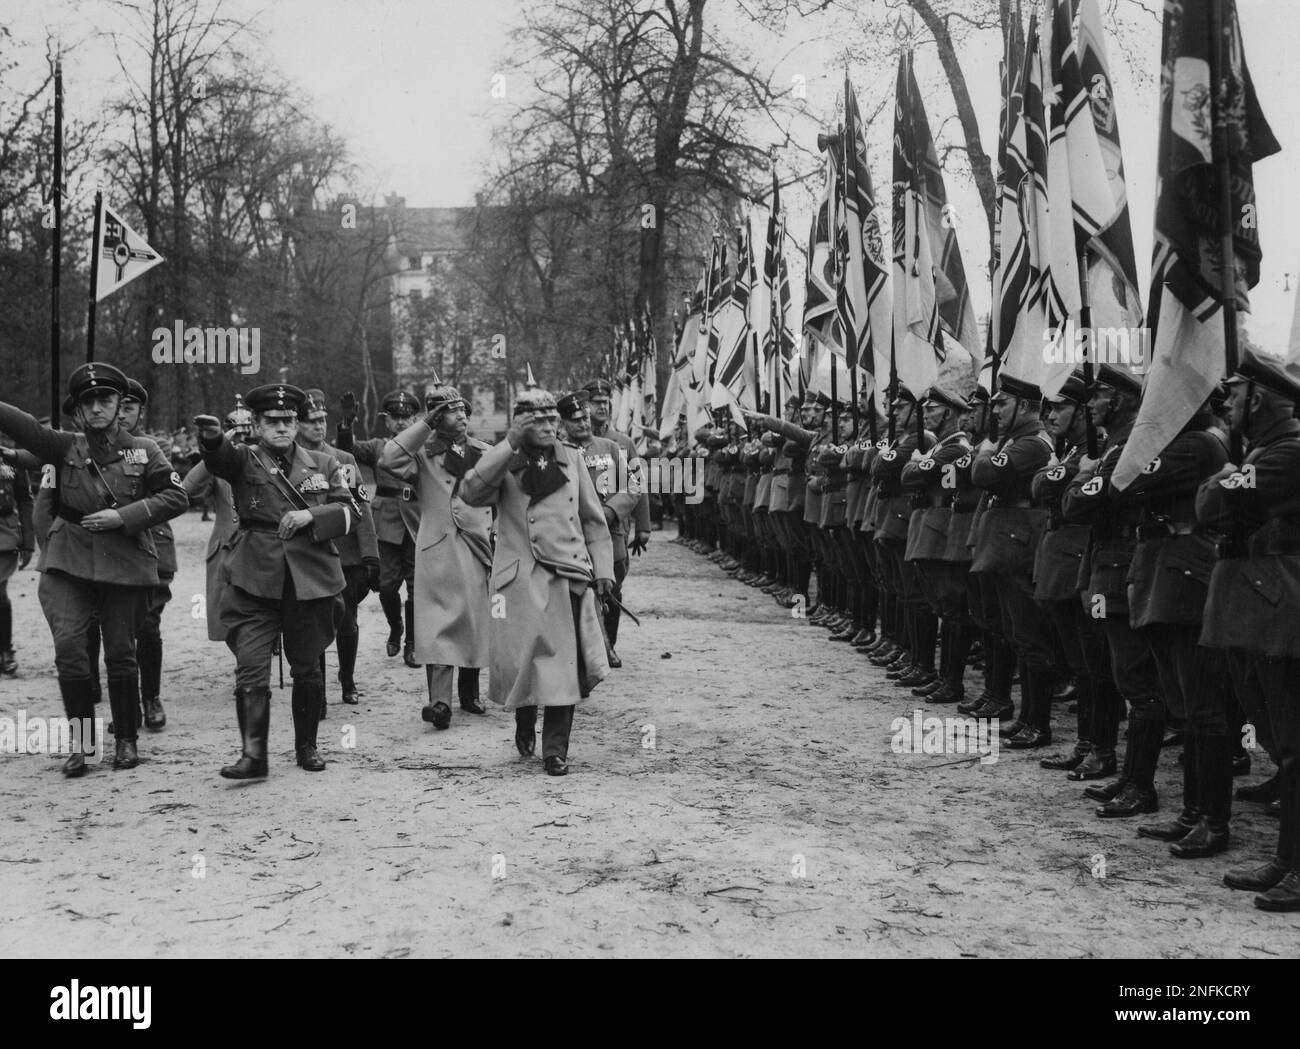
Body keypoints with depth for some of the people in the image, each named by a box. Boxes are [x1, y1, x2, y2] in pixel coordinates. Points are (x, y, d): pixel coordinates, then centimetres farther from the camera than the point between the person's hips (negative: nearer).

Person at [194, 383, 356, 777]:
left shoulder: (325, 465, 11)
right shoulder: (243, 460, 4)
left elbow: (350, 513, 6)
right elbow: (218, 458, -19)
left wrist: (310, 515, -12)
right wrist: (211, 436, -43)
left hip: (311, 580, 2)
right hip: (256, 581, -2)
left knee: (307, 670, 10)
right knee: (251, 670, -10)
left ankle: (306, 746, 25)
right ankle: (253, 755, -7)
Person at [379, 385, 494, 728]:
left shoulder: (486, 454, 12)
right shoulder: (423, 455, 2)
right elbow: (389, 460, -18)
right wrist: (425, 424, -14)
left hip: (480, 549, 4)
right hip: (439, 552, -4)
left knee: (477, 622, 10)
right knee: (439, 623, -11)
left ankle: (469, 692, 26)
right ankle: (440, 701, -18)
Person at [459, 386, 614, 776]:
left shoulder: (571, 459, 11)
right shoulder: (504, 463, 3)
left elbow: (593, 520, 15)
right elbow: (471, 492, -18)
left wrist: (603, 569, 8)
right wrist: (509, 446, -18)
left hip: (569, 576, 2)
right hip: (520, 579, -2)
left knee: (565, 664, -3)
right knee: (520, 657, -4)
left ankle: (556, 750, 7)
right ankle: (525, 722, 27)